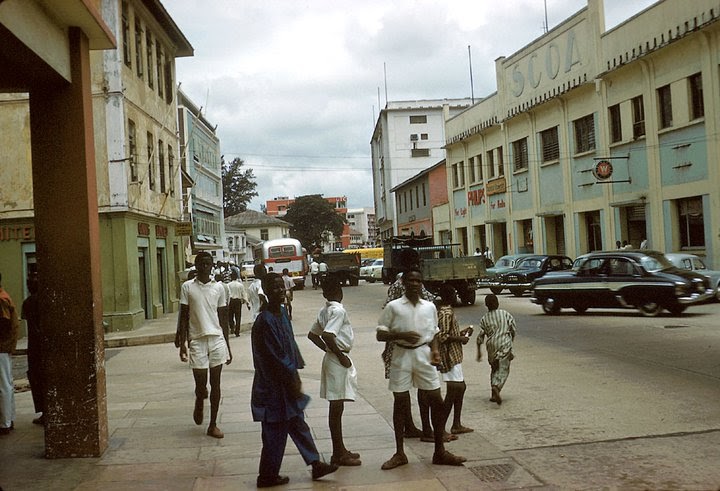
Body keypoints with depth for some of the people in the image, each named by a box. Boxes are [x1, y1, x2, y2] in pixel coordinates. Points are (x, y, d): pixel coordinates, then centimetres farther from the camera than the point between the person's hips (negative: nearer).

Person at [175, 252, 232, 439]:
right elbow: (184, 317, 3)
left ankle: (213, 425, 13)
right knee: (201, 383, -2)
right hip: (197, 340, -1)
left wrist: (228, 345, 8)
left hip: (217, 339, 2)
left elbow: (223, 318, 9)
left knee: (215, 383, 3)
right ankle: (199, 403, 33)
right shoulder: (187, 287, 2)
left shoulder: (219, 287, 6)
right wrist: (182, 343, -4)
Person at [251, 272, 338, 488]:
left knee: (298, 425, 17)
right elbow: (275, 357, -22)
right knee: (275, 433, 3)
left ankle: (315, 464, 26)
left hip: (287, 383, 9)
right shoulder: (265, 321, -23)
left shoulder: (282, 313, 5)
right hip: (274, 387, -9)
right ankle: (268, 476, 18)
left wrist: (295, 375, 13)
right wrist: (293, 381, -15)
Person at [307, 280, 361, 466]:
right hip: (338, 361, -9)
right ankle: (338, 454, 5)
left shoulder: (324, 310, 11)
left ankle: (340, 450, 24)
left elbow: (312, 334, 18)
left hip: (331, 358, 9)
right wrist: (340, 355, -18)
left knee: (336, 407, 15)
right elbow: (328, 335, -28)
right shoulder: (338, 310, -16)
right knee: (337, 407, -3)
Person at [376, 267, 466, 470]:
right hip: (402, 356, -3)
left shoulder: (430, 307, 7)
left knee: (436, 401, 2)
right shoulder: (393, 307, -3)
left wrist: (435, 349, -2)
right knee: (400, 403, 4)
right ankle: (400, 453, 16)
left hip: (424, 356, 3)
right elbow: (380, 335, -3)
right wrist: (402, 335, -19)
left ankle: (440, 451, 14)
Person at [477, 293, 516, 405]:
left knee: (494, 369, 17)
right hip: (505, 344, -2)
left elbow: (480, 336, 0)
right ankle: (496, 387, -28)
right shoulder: (505, 314, -1)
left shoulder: (484, 319, 2)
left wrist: (479, 351, 8)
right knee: (503, 369, -2)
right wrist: (511, 341, 19)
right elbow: (513, 329, 2)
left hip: (491, 345, 2)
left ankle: (494, 395, 15)